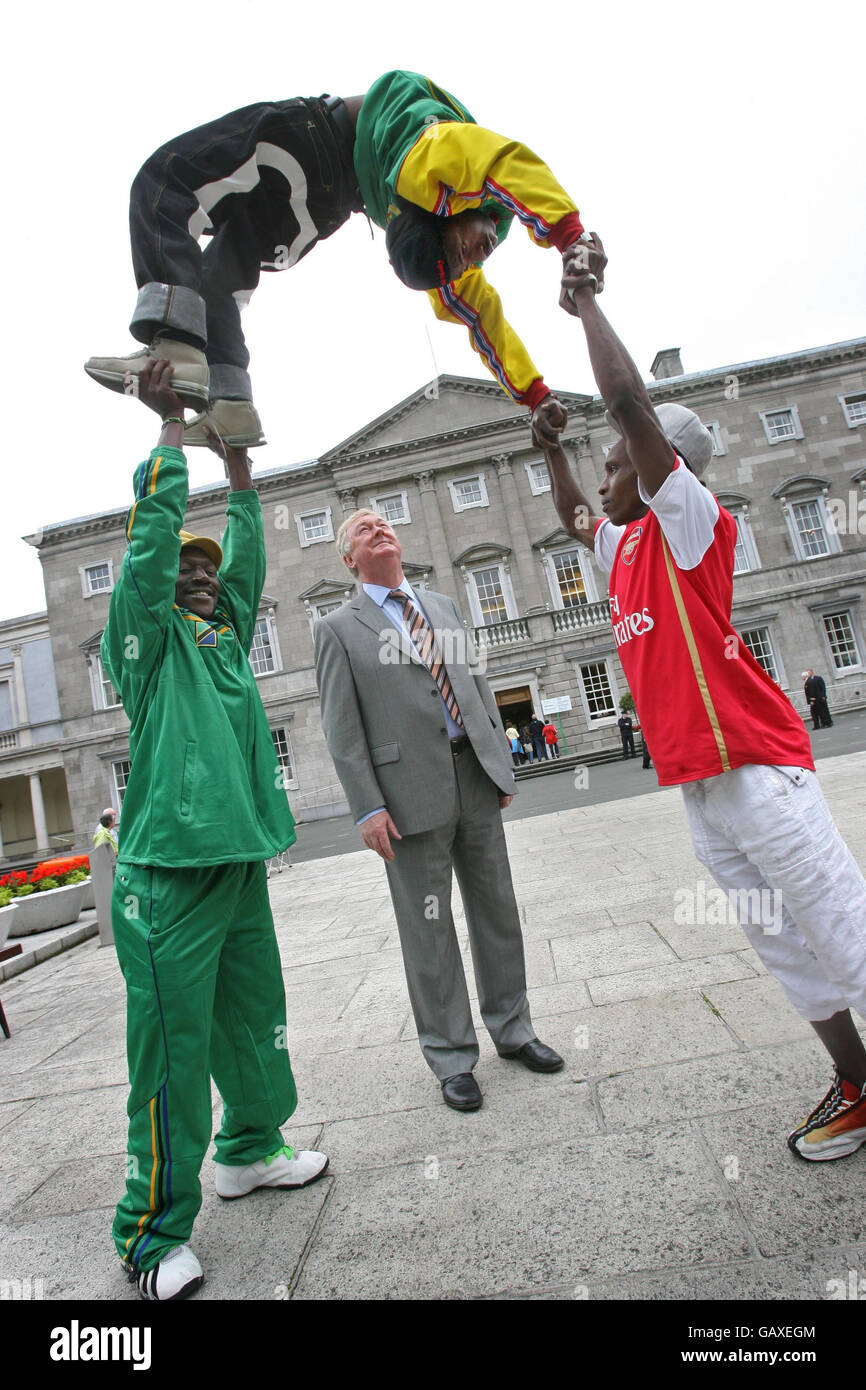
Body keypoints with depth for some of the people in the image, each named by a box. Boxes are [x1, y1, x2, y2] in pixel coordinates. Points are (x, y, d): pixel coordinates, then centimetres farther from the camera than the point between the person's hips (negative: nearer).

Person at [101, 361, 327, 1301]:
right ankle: (151, 1233, 18)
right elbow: (151, 537, -12)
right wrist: (172, 424, -5)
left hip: (240, 863, 7)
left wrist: (235, 449, 14)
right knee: (173, 1053, 1)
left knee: (254, 1021, 19)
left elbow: (247, 549, 13)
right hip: (168, 877, -7)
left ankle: (249, 1150, 40)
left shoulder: (226, 634, 15)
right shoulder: (143, 637, -2)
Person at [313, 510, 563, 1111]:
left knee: (497, 910, 13)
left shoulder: (443, 605, 16)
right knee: (428, 930, 5)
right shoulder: (339, 628, 2)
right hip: (412, 788, -4)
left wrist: (503, 764, 11)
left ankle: (512, 1028, 31)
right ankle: (452, 1056, 21)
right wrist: (369, 807, -11)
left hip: (476, 776, 5)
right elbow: (342, 728, -4)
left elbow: (480, 685, 17)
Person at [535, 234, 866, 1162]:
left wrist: (585, 302, -5)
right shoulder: (626, 546, 17)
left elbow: (630, 404, -14)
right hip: (694, 782, 8)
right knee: (785, 946, 15)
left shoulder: (690, 523, -5)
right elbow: (571, 515, 37)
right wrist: (548, 439, 32)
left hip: (755, 769, -8)